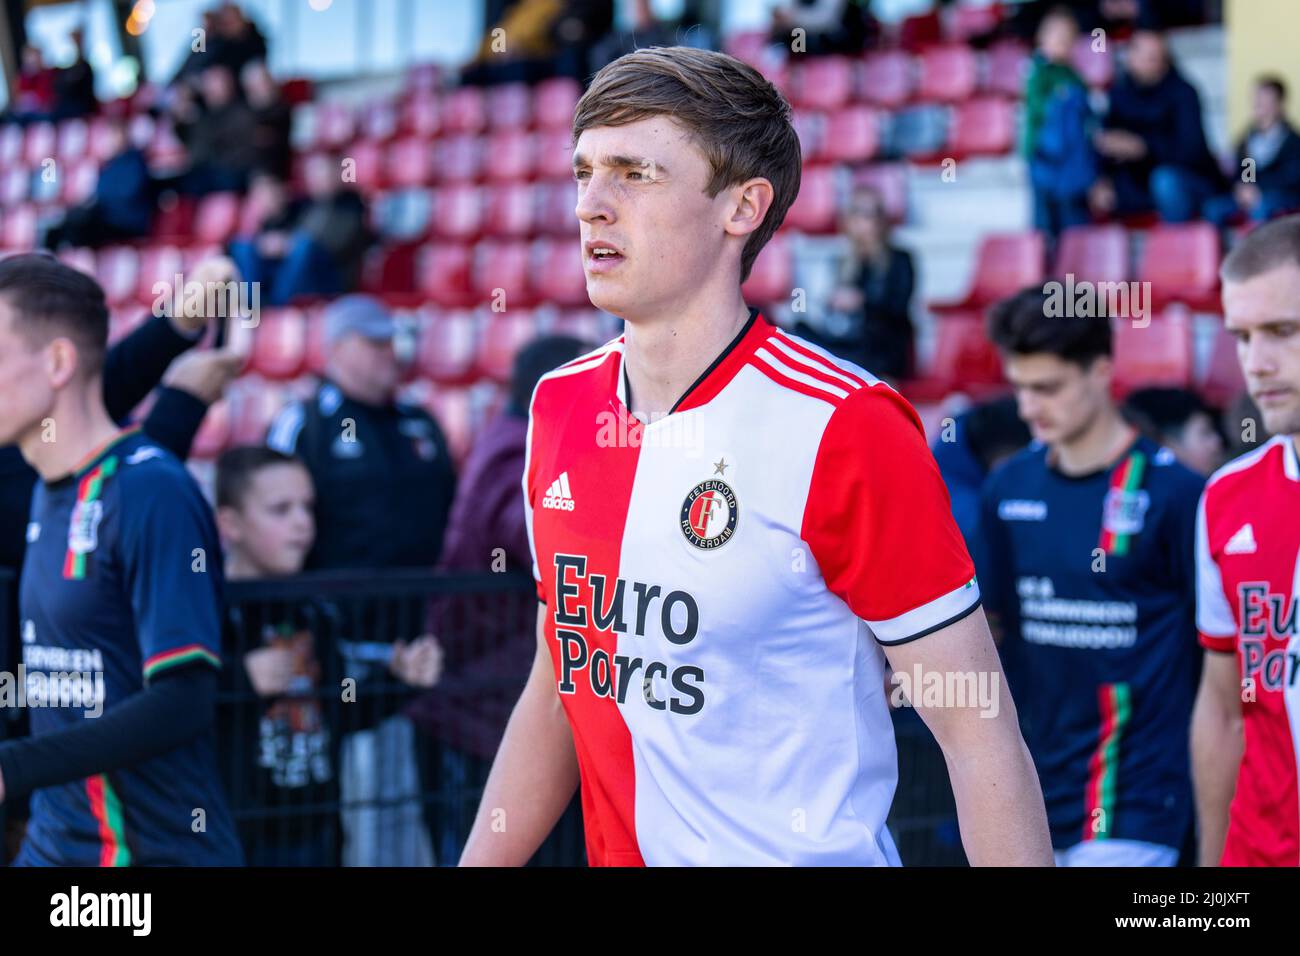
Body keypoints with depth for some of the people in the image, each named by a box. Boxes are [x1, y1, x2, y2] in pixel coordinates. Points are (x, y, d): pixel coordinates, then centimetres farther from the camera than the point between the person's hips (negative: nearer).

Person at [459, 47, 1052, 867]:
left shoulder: (847, 428, -18)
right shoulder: (560, 407, 2)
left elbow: (981, 738, -18)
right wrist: (477, 862, 8)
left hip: (805, 856, -6)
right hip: (615, 849, 6)